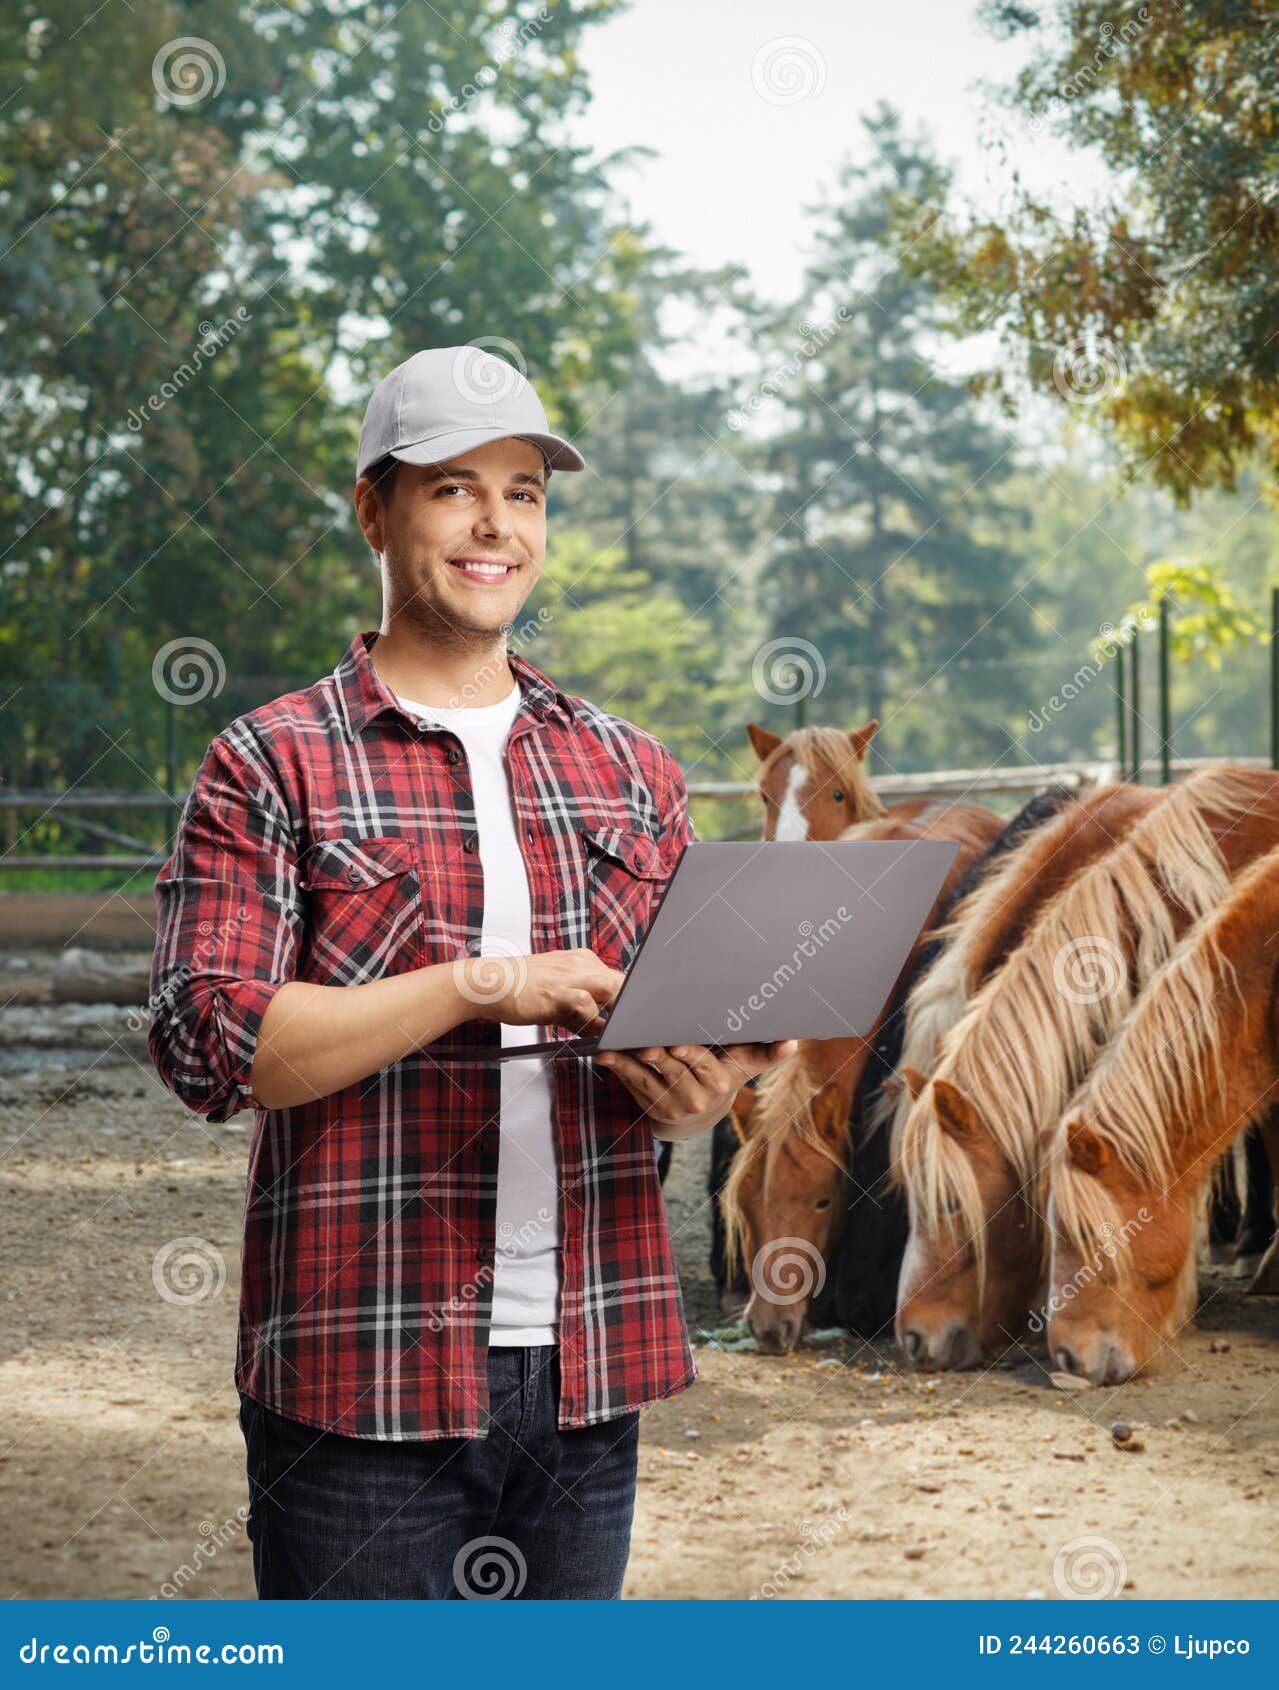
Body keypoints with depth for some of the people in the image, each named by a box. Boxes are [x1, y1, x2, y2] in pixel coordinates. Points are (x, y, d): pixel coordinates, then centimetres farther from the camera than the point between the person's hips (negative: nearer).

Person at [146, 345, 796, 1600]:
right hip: (360, 1380, -4)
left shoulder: (629, 771, 14)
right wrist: (480, 988, -19)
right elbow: (207, 1044, -11)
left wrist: (694, 1095, -5)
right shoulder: (272, 768, 0)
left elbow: (693, 1039, 19)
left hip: (584, 1365, 4)